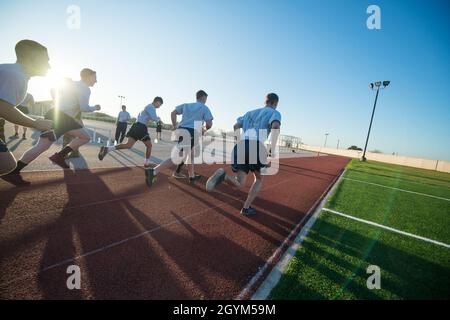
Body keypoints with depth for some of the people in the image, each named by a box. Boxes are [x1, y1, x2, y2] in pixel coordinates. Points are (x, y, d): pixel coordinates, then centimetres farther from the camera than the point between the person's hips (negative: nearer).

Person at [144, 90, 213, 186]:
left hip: (181, 130, 7)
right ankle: (153, 171, -20)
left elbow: (173, 113, 12)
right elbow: (209, 124, 1)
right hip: (191, 132, -7)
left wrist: (175, 127, 15)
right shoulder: (205, 108, 10)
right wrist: (205, 130, 22)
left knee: (191, 153, 21)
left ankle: (192, 176, 28)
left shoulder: (186, 105, 23)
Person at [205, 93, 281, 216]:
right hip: (256, 147, -4)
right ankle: (246, 207, 12)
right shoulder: (275, 113, 17)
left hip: (241, 145, 4)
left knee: (239, 184, 9)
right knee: (259, 179, 22)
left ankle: (223, 176, -22)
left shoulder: (250, 112, 34)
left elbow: (235, 127, 28)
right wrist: (272, 151, -6)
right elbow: (276, 126, -7)